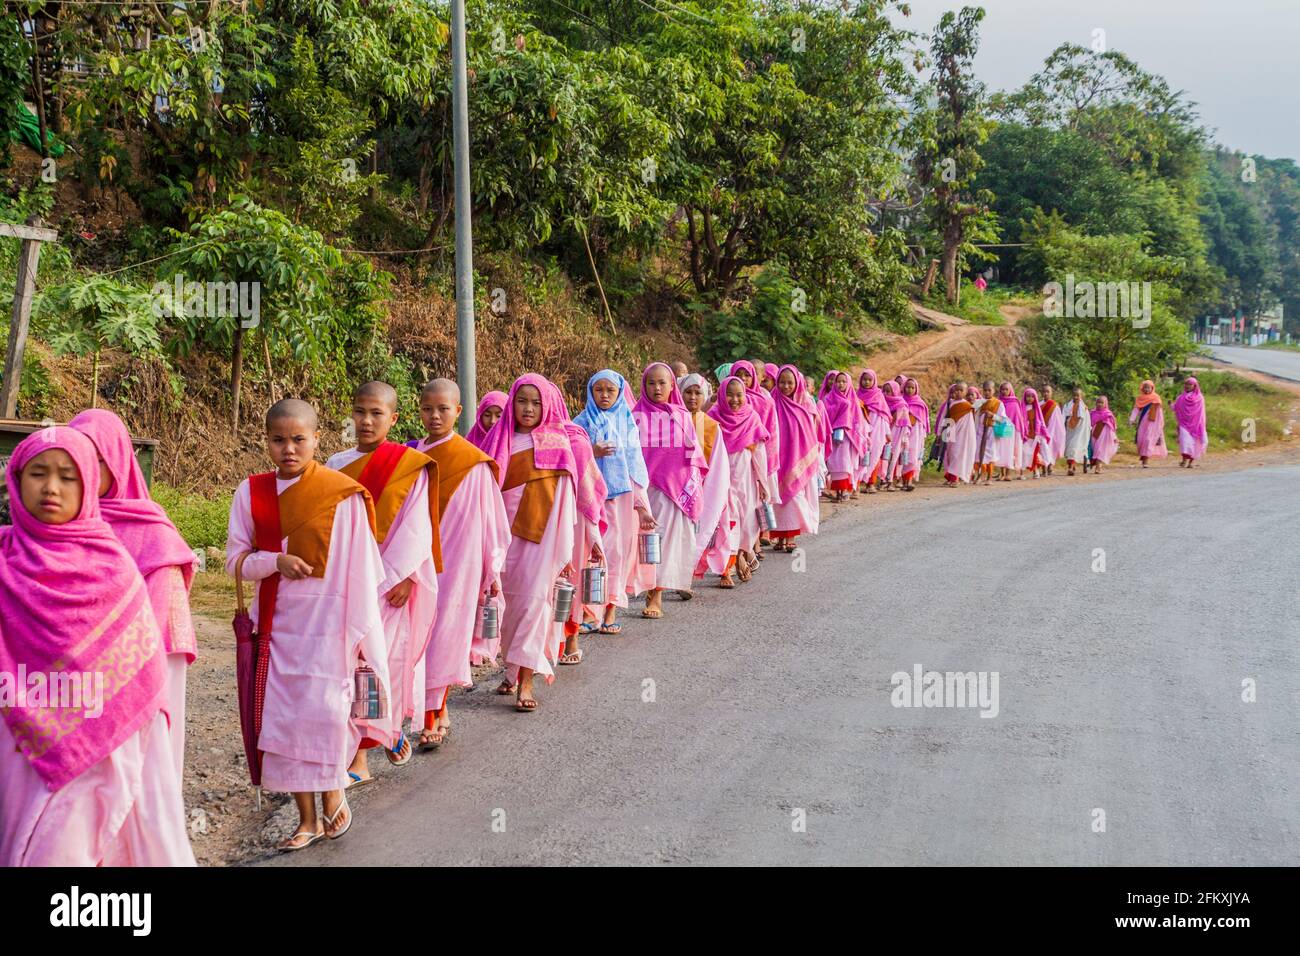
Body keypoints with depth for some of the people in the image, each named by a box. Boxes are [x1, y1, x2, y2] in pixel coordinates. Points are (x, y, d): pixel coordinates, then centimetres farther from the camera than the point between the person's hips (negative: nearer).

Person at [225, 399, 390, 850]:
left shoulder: (342, 494, -9)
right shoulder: (252, 492, 1)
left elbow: (361, 568, -6)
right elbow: (235, 560, 2)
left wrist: (361, 629, -5)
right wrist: (275, 562, -17)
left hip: (327, 621, -3)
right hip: (276, 622, 4)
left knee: (324, 711, -6)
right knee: (284, 715, 6)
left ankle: (334, 795, 22)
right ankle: (307, 818, 19)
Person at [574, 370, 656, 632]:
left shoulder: (626, 422, 10)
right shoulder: (582, 422, 7)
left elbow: (635, 462, 10)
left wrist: (640, 501, 5)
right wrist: (591, 452, -15)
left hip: (622, 492, 1)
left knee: (618, 547, -3)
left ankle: (611, 609, 3)